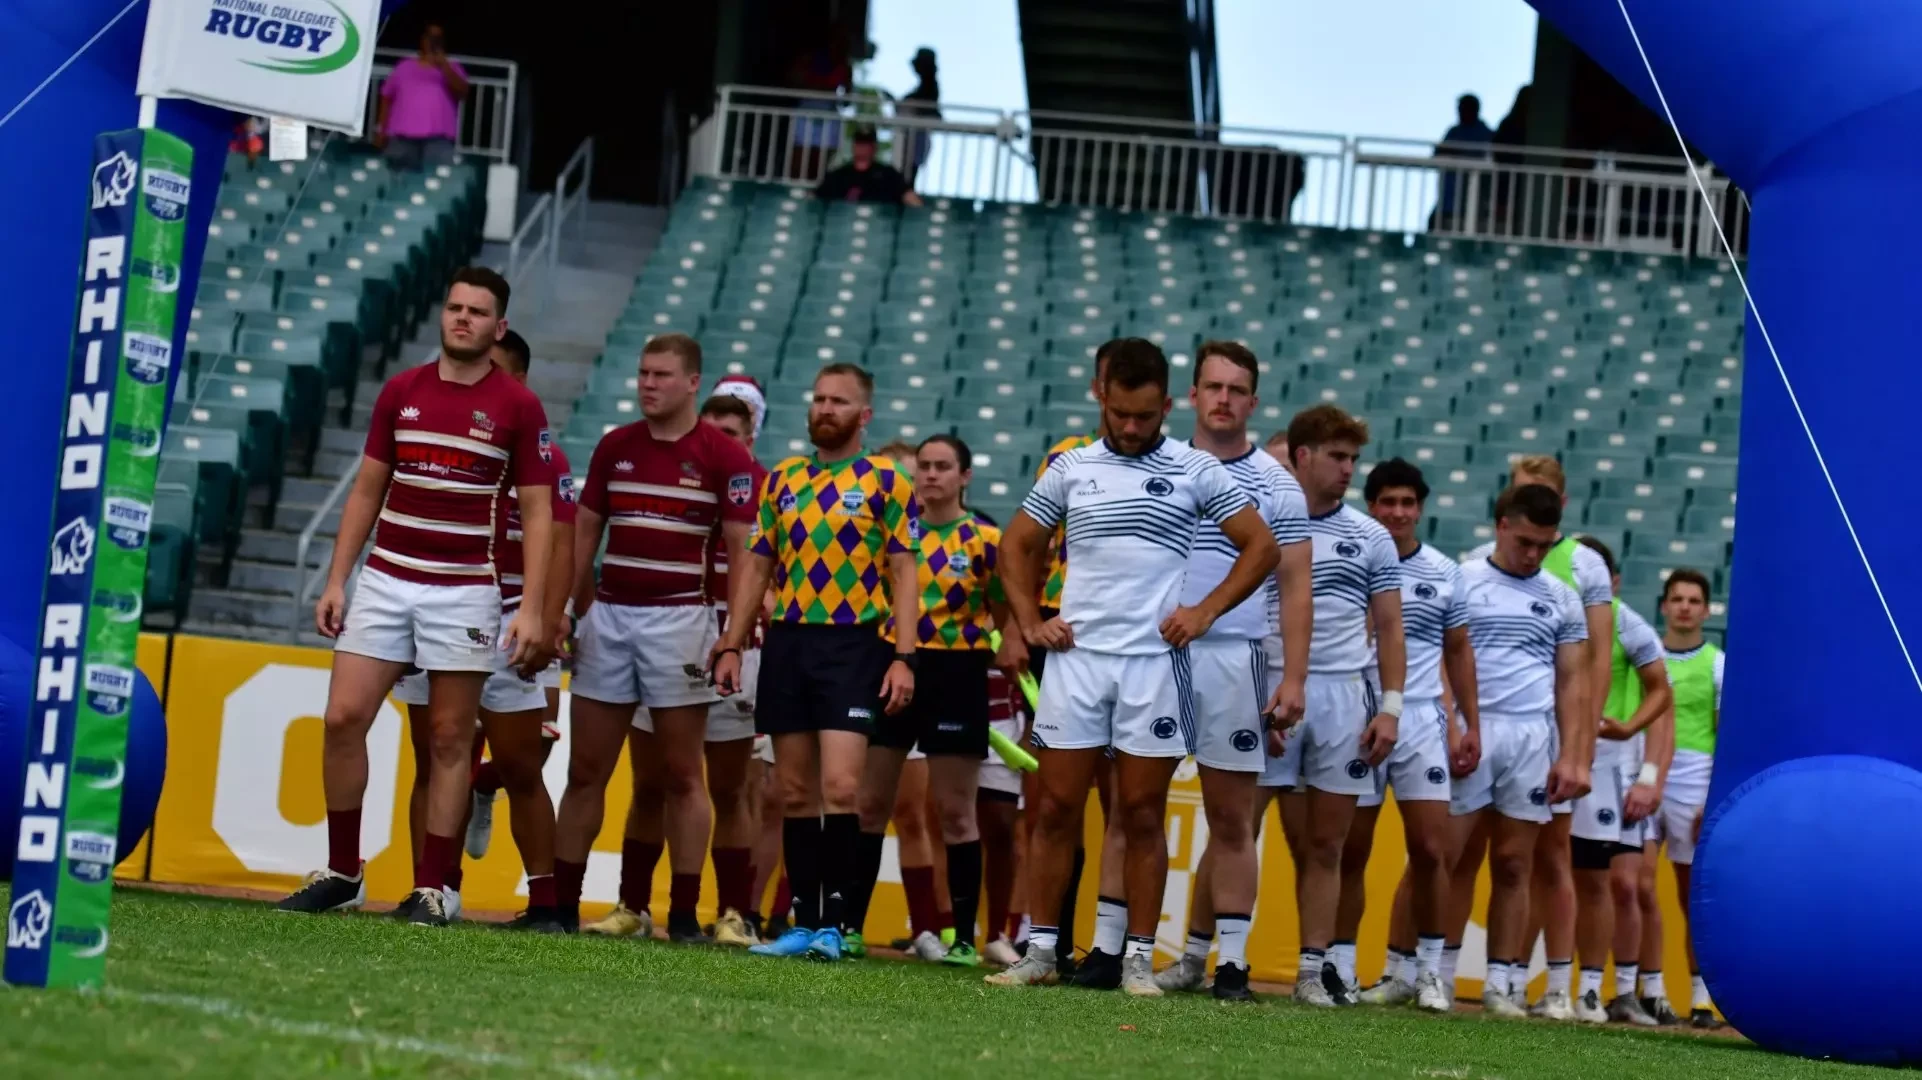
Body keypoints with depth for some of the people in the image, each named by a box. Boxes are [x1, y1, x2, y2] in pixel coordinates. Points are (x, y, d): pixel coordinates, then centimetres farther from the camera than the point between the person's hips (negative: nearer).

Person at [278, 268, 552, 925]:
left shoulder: (518, 407, -2)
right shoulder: (400, 392, 8)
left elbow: (537, 513, -2)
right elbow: (367, 490, 13)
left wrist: (532, 608, -10)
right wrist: (336, 581, 7)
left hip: (465, 591, -3)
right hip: (387, 580, 3)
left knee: (449, 738, 1)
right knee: (343, 719, -4)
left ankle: (431, 889, 7)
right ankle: (342, 873, 8)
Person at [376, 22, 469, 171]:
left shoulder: (452, 69, 16)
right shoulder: (404, 67, 19)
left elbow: (462, 93, -2)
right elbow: (387, 99, 18)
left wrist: (443, 66, -12)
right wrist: (381, 130, 9)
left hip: (438, 139, -2)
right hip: (401, 137, 2)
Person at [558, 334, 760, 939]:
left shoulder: (724, 457, -3)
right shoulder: (614, 447, 9)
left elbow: (743, 551, -5)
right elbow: (584, 536, 14)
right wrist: (567, 614, 8)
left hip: (679, 618, -4)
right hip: (608, 615, 4)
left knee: (681, 776, 0)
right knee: (586, 770, 4)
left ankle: (684, 914, 3)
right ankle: (562, 904, 8)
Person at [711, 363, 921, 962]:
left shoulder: (887, 483, 1)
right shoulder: (781, 479, 13)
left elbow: (904, 572, -2)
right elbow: (756, 565, 15)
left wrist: (903, 656, -10)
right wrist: (731, 645, 8)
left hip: (853, 646, -4)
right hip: (787, 642, 4)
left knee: (839, 787, -14)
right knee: (795, 793, 6)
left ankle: (834, 922, -9)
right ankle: (804, 923, 11)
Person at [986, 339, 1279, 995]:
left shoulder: (1196, 471, 3)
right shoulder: (1071, 468, 9)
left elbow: (1262, 548, 6)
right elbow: (1016, 546, 19)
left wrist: (1206, 611, -2)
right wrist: (1030, 622, 8)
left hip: (1155, 661, -2)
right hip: (1077, 656, 2)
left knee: (1143, 816, 1)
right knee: (1056, 808, 1)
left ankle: (1139, 958, 6)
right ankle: (1040, 950, 8)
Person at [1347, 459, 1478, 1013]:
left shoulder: (1445, 573, 8)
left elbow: (1459, 652, 16)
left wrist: (1471, 725, 12)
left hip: (1422, 720, 2)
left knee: (1430, 848, -3)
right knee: (1351, 851, 1)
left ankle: (1426, 967, 9)